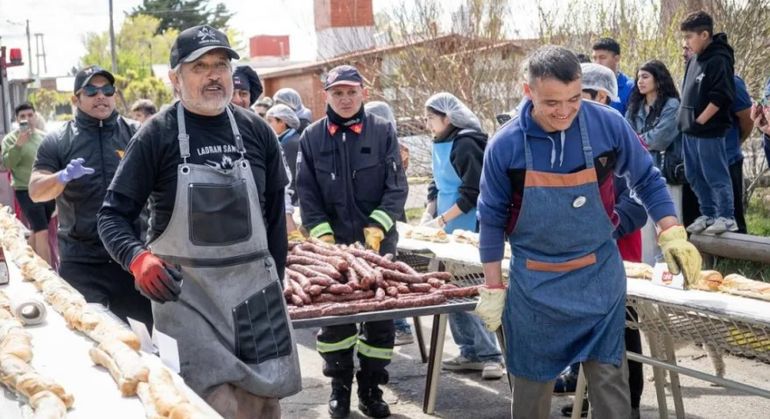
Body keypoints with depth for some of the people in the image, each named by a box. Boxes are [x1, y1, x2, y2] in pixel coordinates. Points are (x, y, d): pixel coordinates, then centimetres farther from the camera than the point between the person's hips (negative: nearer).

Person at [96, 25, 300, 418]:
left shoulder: (256, 131, 5)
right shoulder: (157, 135, -6)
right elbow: (112, 215, -6)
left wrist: (275, 279, 11)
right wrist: (137, 257, -25)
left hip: (255, 286, 4)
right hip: (184, 290, -4)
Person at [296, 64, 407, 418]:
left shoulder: (382, 132, 0)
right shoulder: (312, 137, 2)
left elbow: (397, 187, -3)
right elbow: (306, 193, 1)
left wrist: (377, 227, -14)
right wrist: (322, 235, -9)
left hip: (378, 243, 0)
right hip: (332, 243, 0)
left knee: (379, 316, 5)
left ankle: (371, 389, 17)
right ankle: (340, 386, 18)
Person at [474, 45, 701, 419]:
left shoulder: (608, 124, -11)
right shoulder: (505, 145, -12)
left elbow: (646, 179, 5)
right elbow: (492, 219, -1)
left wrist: (672, 233, -5)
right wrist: (493, 288, 1)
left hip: (600, 276, 0)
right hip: (534, 284, 0)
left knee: (609, 378, 5)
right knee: (531, 384, 11)